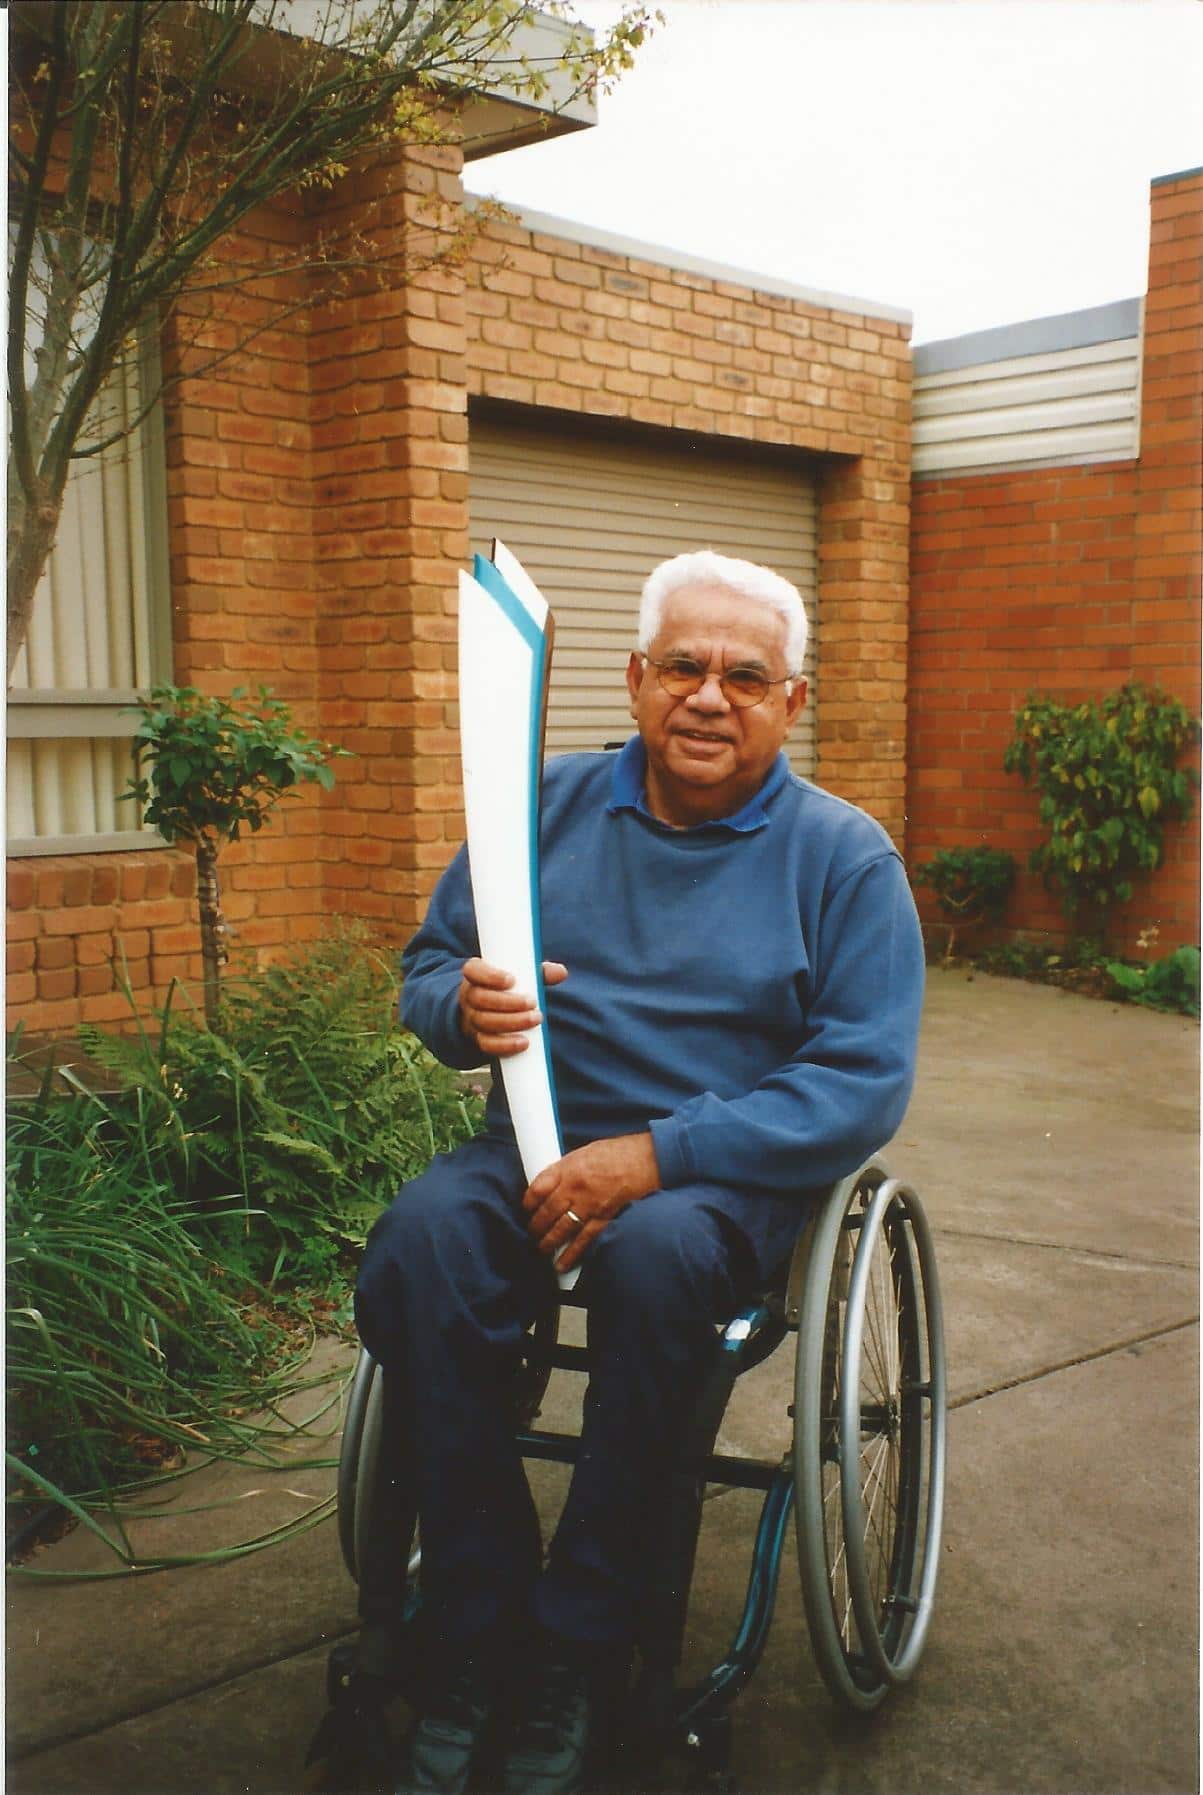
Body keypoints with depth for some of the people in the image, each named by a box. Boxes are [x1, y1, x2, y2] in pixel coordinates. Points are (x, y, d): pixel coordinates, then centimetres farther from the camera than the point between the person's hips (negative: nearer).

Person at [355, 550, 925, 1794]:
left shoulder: (844, 854, 0)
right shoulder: (548, 805, 9)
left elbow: (866, 1080, -9)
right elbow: (426, 966, 13)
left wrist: (655, 1157, -20)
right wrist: (465, 1010, -14)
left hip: (732, 1172, -2)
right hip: (541, 1142, 3)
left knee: (653, 1253, -36)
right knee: (420, 1238, -29)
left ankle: (570, 1655, -15)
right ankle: (474, 1643, -15)